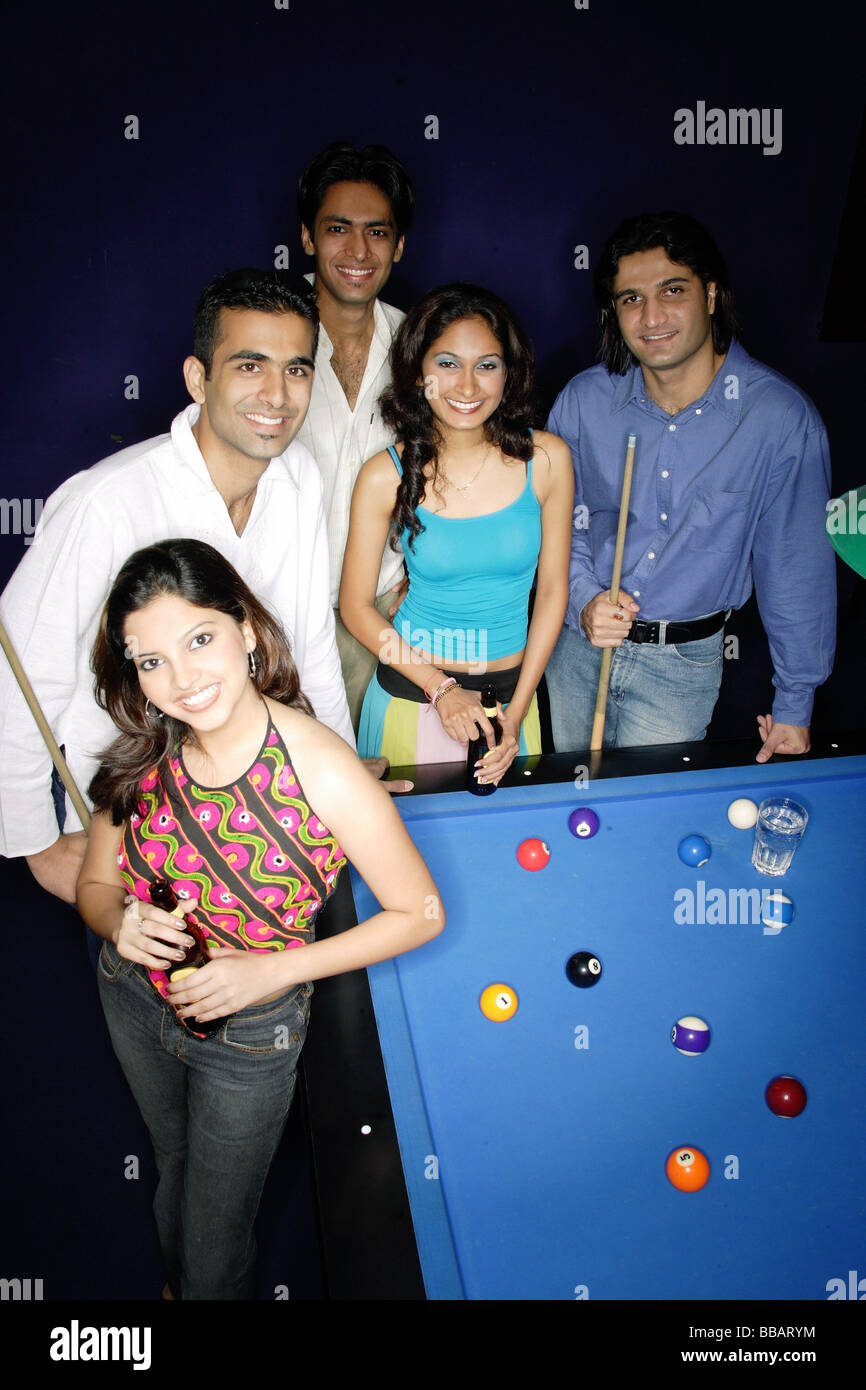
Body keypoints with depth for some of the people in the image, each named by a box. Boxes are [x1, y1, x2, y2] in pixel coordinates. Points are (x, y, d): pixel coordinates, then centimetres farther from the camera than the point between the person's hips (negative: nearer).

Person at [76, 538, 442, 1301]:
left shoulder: (321, 771, -32)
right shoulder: (144, 753, -17)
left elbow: (420, 913, -21)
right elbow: (96, 883, -1)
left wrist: (270, 971, -26)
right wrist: (122, 923, -25)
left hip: (248, 1034, -4)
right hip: (133, 1000, 5)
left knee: (213, 1250, 16)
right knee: (175, 1168, 33)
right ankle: (175, 1280, 64)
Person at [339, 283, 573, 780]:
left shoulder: (546, 459, -9)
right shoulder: (385, 476, -13)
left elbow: (553, 589, -3)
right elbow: (356, 605, -6)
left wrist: (517, 711, -6)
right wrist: (440, 688, -14)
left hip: (513, 689, 1)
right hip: (413, 694, -1)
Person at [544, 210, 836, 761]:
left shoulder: (782, 417, -16)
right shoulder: (585, 399, -8)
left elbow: (797, 567, -8)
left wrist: (795, 704, -3)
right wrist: (584, 600, -16)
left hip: (683, 662, -3)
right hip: (576, 646, 3)